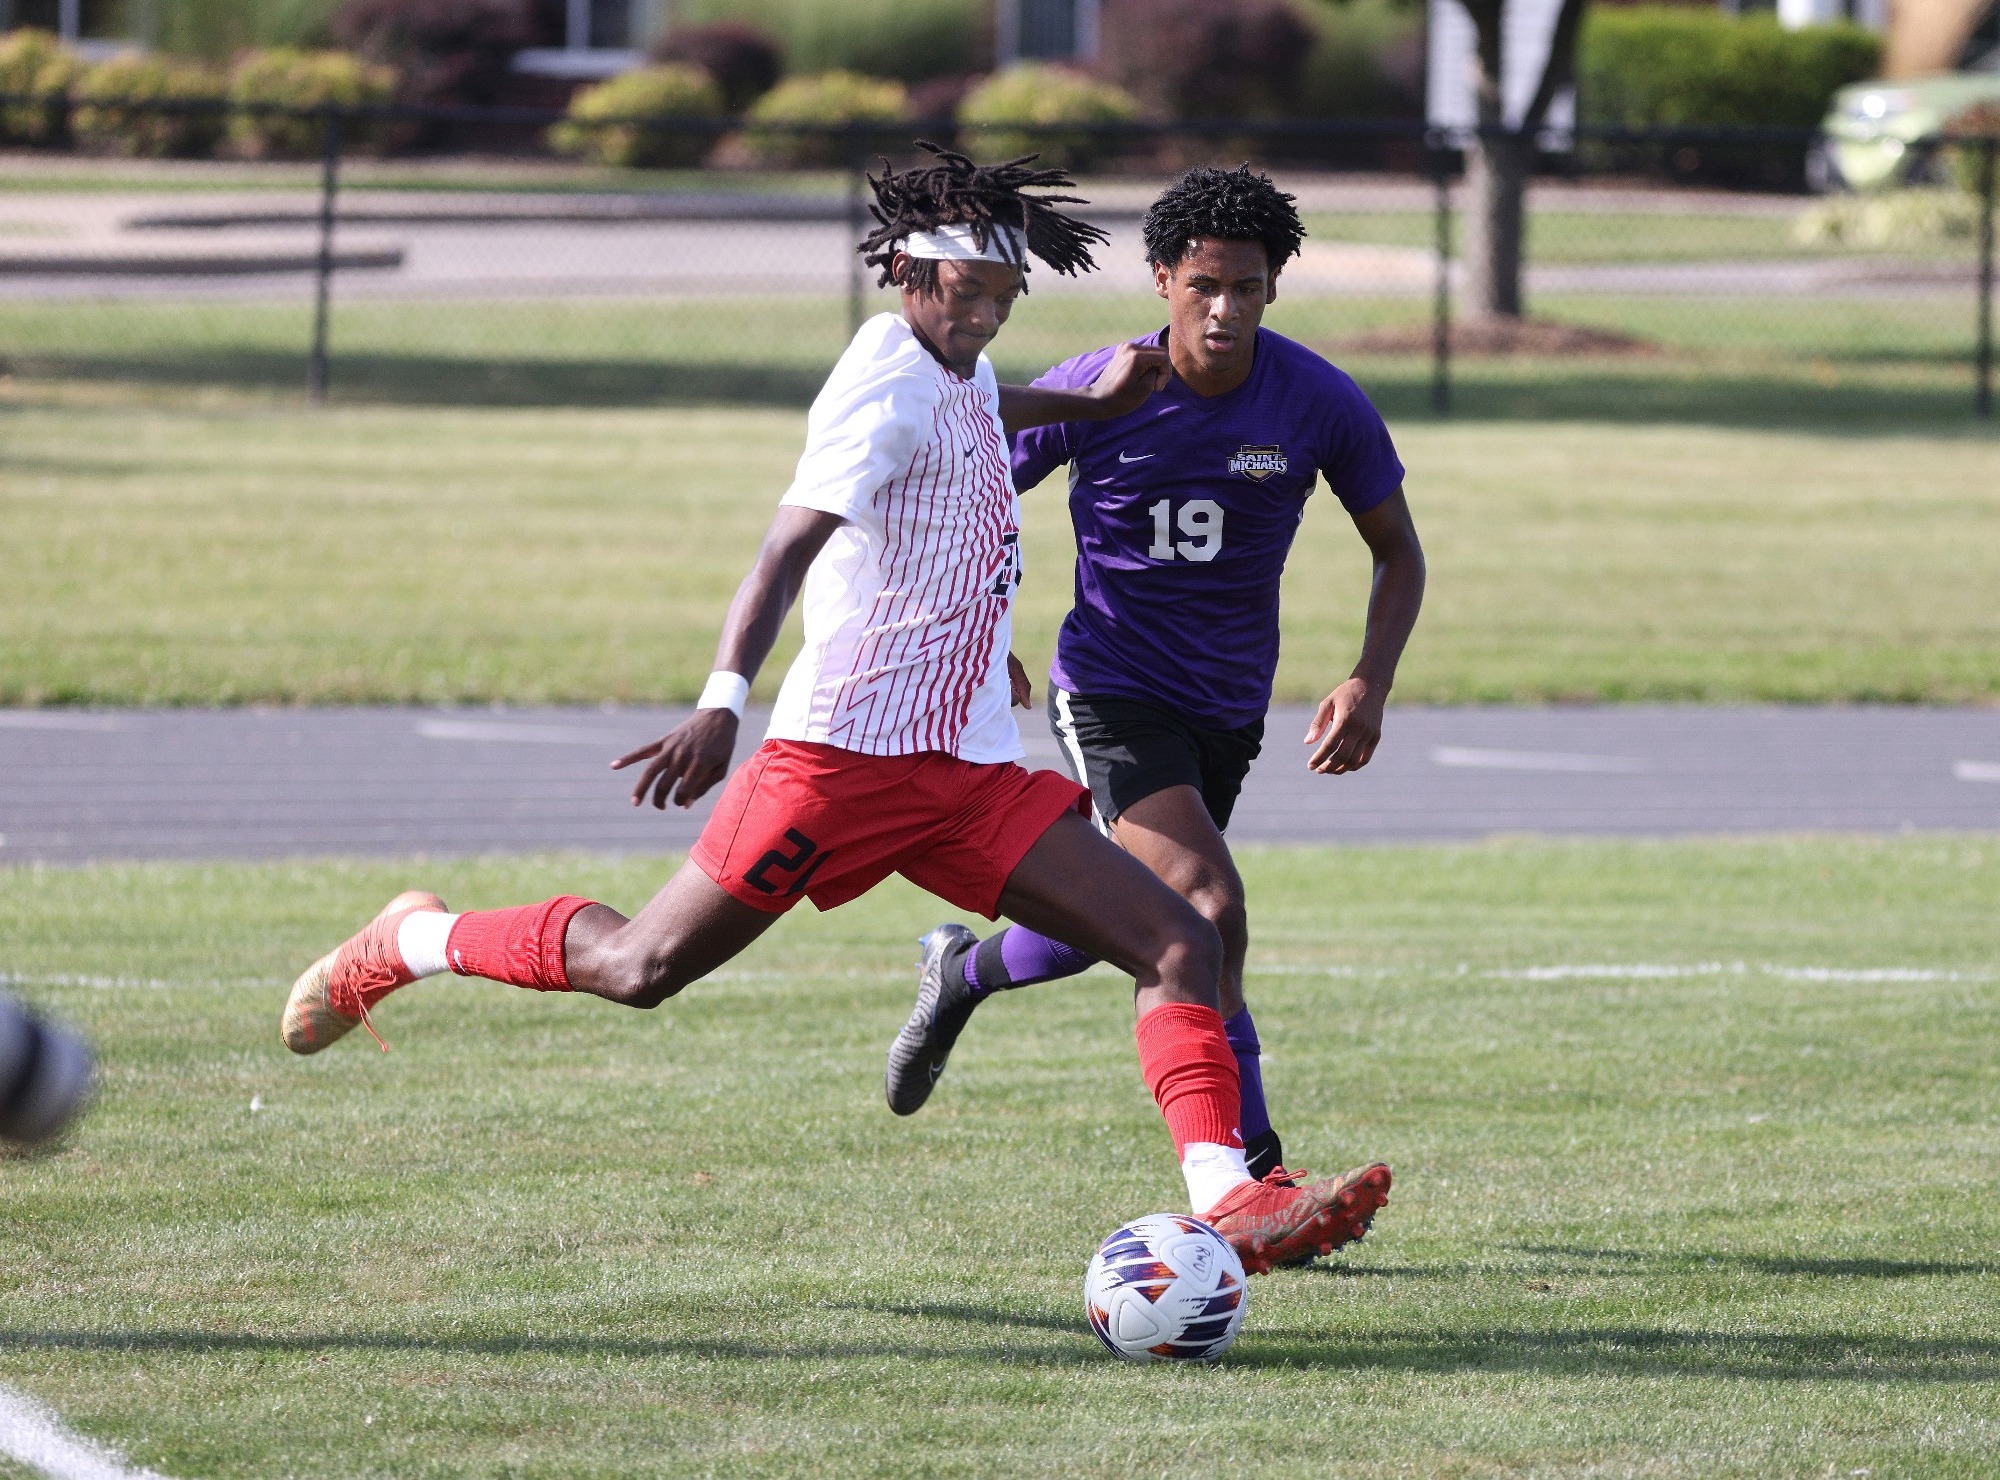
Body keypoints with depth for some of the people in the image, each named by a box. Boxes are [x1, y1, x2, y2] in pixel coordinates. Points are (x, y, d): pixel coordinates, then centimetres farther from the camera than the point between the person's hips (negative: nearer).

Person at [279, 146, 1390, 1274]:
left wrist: (1087, 405, 46)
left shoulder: (960, 380, 16)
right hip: (847, 749, -8)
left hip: (974, 777, 8)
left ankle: (1226, 1203, -18)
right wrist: (724, 703, -38)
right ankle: (411, 944, 19)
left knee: (1181, 946, -7)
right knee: (644, 967, -5)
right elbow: (790, 547, -25)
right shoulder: (888, 389, -11)